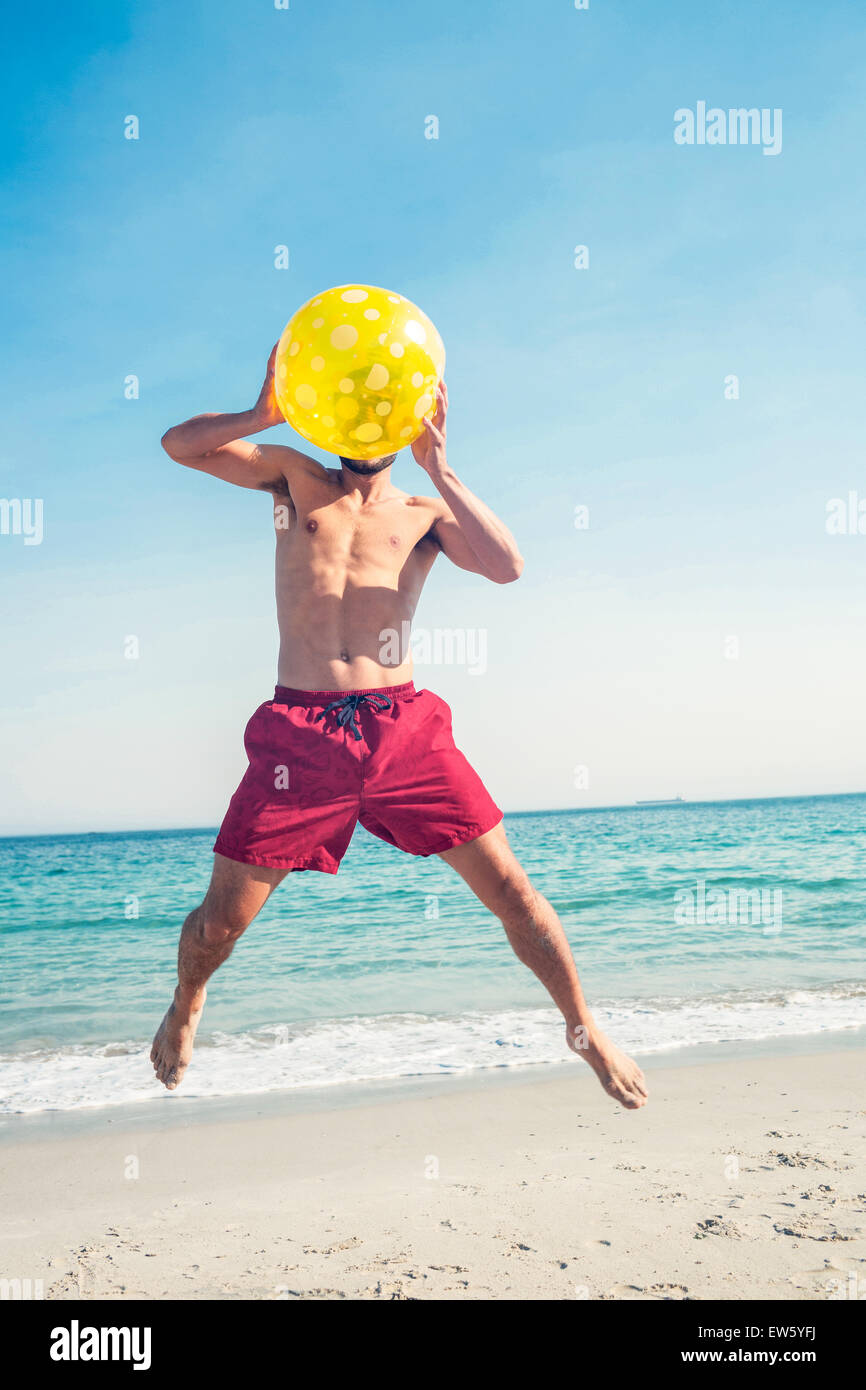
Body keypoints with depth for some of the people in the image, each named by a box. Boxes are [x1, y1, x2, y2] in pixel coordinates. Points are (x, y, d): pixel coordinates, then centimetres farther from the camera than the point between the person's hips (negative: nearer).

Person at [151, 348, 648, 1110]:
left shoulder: (425, 515, 14)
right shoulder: (296, 481, 16)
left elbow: (508, 566, -5)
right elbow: (180, 444, 6)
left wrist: (438, 468, -6)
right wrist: (267, 413, -10)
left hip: (405, 725, 1)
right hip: (299, 730, 0)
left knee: (508, 886, -1)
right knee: (223, 917, 2)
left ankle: (584, 1027, 20)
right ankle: (185, 1005, 35)